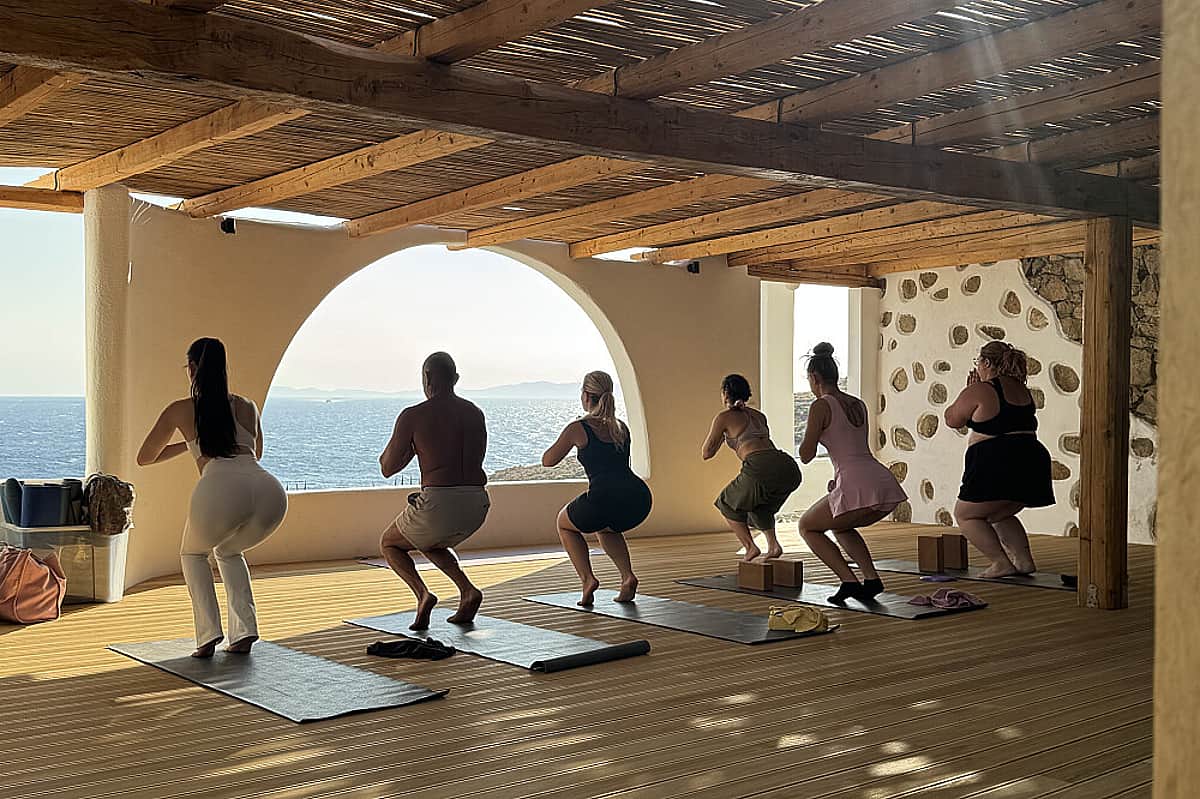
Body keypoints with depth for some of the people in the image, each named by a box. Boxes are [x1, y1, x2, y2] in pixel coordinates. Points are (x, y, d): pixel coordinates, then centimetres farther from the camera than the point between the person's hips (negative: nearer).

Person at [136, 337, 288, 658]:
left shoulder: (180, 410, 21)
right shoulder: (248, 407, 29)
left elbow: (144, 458, 35)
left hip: (220, 487, -3)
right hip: (269, 490, 3)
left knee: (193, 553, 29)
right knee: (229, 552, 34)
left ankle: (208, 634, 11)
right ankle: (244, 632, 18)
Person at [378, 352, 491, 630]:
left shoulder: (413, 416, -3)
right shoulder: (475, 413, 12)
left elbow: (387, 468, 5)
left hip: (438, 503, -5)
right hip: (477, 504, 5)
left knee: (389, 545, 24)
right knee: (428, 543, 35)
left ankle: (422, 594, -2)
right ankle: (468, 591, 12)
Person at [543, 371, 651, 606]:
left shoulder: (578, 429, 5)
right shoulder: (621, 427, 20)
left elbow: (547, 461, 18)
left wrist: (570, 441, 34)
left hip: (605, 499, -5)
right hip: (638, 497, 5)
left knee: (565, 524, 28)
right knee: (606, 527, 39)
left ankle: (587, 578, 10)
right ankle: (628, 576, 17)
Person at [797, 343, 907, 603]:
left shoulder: (821, 406, -2)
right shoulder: (858, 404, 20)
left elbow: (806, 456, -1)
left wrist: (810, 435, 17)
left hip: (859, 488, -8)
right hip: (886, 483, 8)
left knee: (807, 526, 18)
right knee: (840, 526, 34)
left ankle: (849, 581, 3)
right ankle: (872, 579, 16)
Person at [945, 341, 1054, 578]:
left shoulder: (978, 391, -7)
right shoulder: (1023, 390, 16)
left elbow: (952, 420, 6)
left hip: (996, 465, -8)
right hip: (1032, 462, 8)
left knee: (965, 514, 9)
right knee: (999, 515, 27)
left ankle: (1001, 563, -3)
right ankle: (1024, 560, 13)